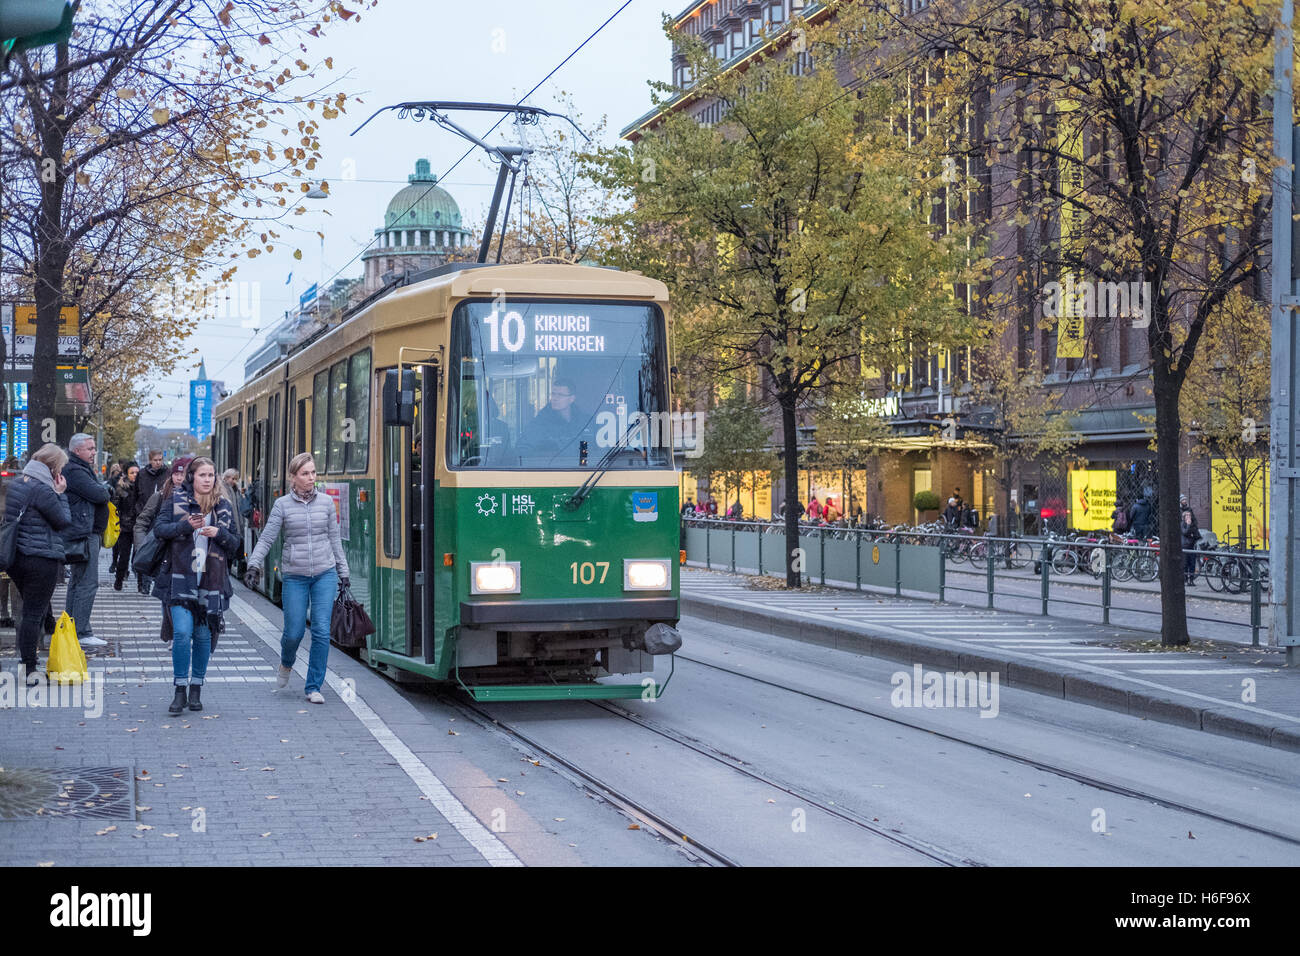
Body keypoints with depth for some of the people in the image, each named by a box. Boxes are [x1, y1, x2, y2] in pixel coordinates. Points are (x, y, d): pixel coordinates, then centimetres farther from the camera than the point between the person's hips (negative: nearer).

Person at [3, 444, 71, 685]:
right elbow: (64, 521, -10)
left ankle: (24, 659, 25)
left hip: (18, 557, 9)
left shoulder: (17, 487, 10)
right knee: (34, 613, -3)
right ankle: (29, 670, 1)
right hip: (42, 560, -9)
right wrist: (61, 494, -1)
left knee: (32, 610, 22)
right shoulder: (43, 491, -18)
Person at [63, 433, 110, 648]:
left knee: (77, 582, 16)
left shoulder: (82, 470, 20)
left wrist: (101, 490, -1)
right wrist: (104, 488, -1)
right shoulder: (75, 472, -15)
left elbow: (101, 495, 20)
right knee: (87, 583, -10)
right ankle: (81, 633, -10)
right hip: (83, 534, -12)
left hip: (86, 532, 12)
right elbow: (99, 494, -21)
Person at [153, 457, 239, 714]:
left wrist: (219, 533, -9)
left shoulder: (224, 506, 10)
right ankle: (180, 691, -4)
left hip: (211, 580, 2)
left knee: (203, 635, 5)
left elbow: (234, 543, 11)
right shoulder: (176, 499, 5)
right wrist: (186, 525, -18)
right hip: (181, 577, -2)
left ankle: (196, 689, 18)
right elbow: (159, 528, -3)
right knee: (182, 632, -13)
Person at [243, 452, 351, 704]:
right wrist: (254, 564, -15)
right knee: (294, 632, 2)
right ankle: (286, 663, 37)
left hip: (325, 573, 1)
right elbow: (267, 537, -3)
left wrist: (343, 571, 14)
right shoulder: (282, 505, 0)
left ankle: (314, 687, 3)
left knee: (321, 631, -6)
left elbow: (334, 539, 12)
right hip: (294, 576, -1)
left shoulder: (326, 502, 5)